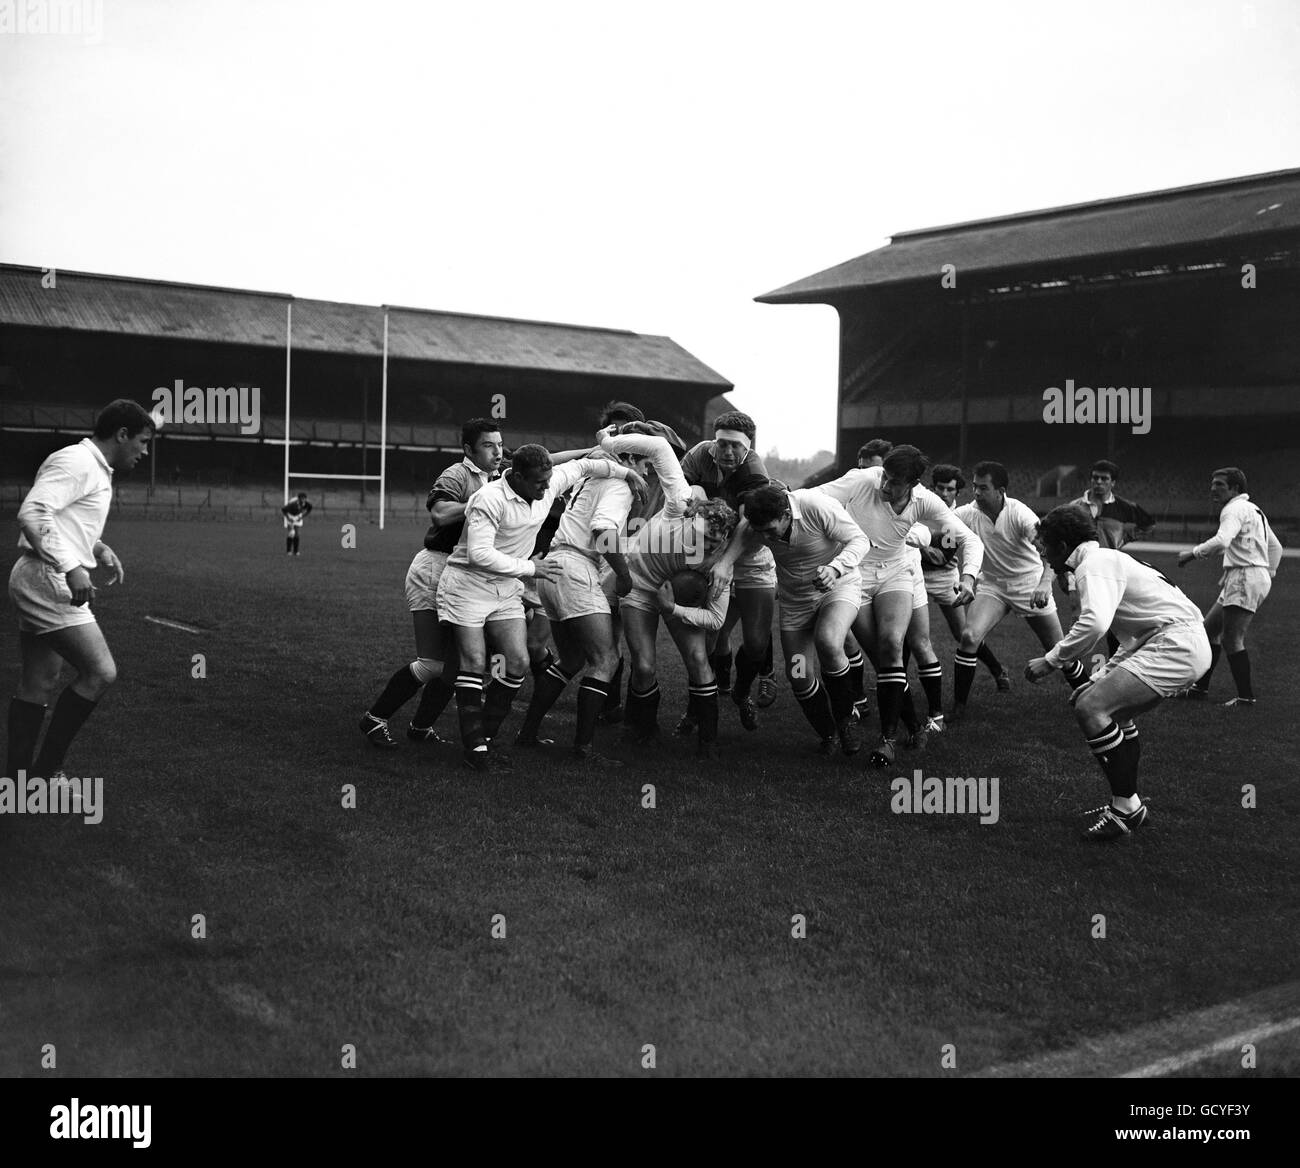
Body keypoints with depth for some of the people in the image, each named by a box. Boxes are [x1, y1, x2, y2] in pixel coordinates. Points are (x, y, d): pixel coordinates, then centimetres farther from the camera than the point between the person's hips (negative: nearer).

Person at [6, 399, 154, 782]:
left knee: (39, 686, 12)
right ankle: (45, 770, -1)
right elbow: (31, 513, -25)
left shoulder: (94, 468, 18)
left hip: (45, 583, 11)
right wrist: (71, 567, -29)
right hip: (48, 582, -11)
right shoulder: (77, 461, -14)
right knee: (100, 672, -10)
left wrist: (100, 549, 15)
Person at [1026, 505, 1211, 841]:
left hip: (1175, 645, -11)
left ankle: (1127, 808, -5)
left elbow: (1095, 622, -28)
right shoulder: (1107, 560, 24)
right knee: (1114, 712, 22)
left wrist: (1050, 661, -18)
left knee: (1090, 708, -13)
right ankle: (1128, 805, 26)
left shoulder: (1094, 564, -8)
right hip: (1179, 640, 11)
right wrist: (1101, 678, 25)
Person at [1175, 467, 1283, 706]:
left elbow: (1221, 541, -29)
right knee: (1209, 629, 14)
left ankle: (1246, 696, -5)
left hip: (1245, 578, -11)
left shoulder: (1235, 509, -11)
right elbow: (1275, 546, 27)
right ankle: (1200, 687, 20)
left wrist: (1192, 553, -18)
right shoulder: (1253, 510, 21)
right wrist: (1269, 573, 24)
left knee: (1231, 640, -10)